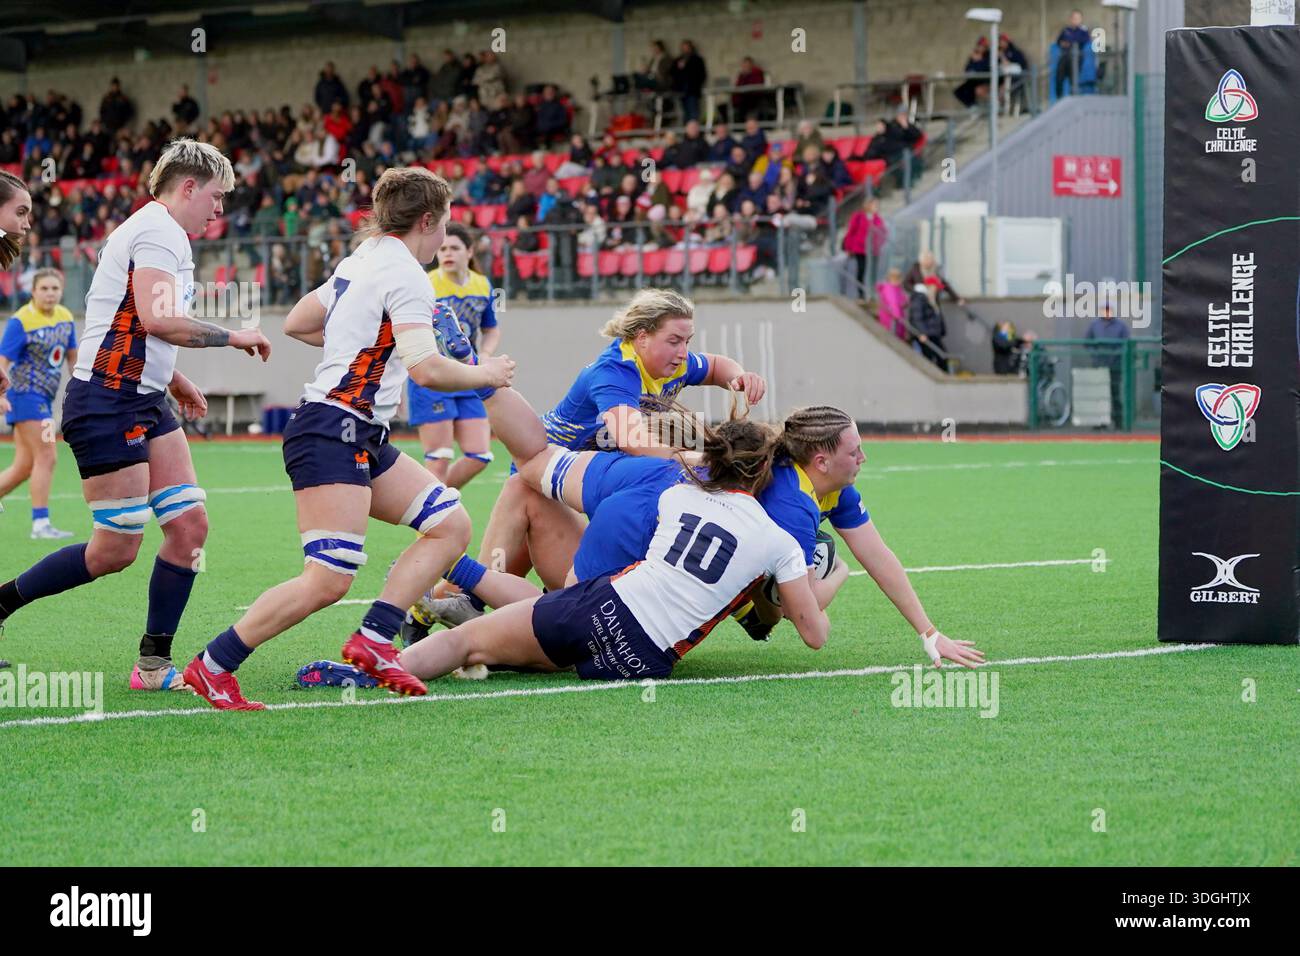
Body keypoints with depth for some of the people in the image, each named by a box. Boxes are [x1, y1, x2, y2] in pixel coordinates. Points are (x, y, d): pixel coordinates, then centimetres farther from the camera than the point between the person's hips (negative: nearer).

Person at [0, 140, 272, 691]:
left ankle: (154, 664, 5)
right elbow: (157, 317, -26)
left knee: (189, 525, 1)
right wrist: (231, 337, -15)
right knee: (116, 549, -7)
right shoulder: (157, 231, -12)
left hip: (144, 401, 10)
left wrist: (172, 379, 23)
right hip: (107, 402, -10)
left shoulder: (157, 232, 19)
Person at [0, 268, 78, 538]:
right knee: (46, 457, -13)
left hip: (44, 399, 8)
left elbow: (72, 356, 19)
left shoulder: (65, 317, 7)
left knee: (25, 466, 10)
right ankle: (40, 523, -10)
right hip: (26, 394, -8)